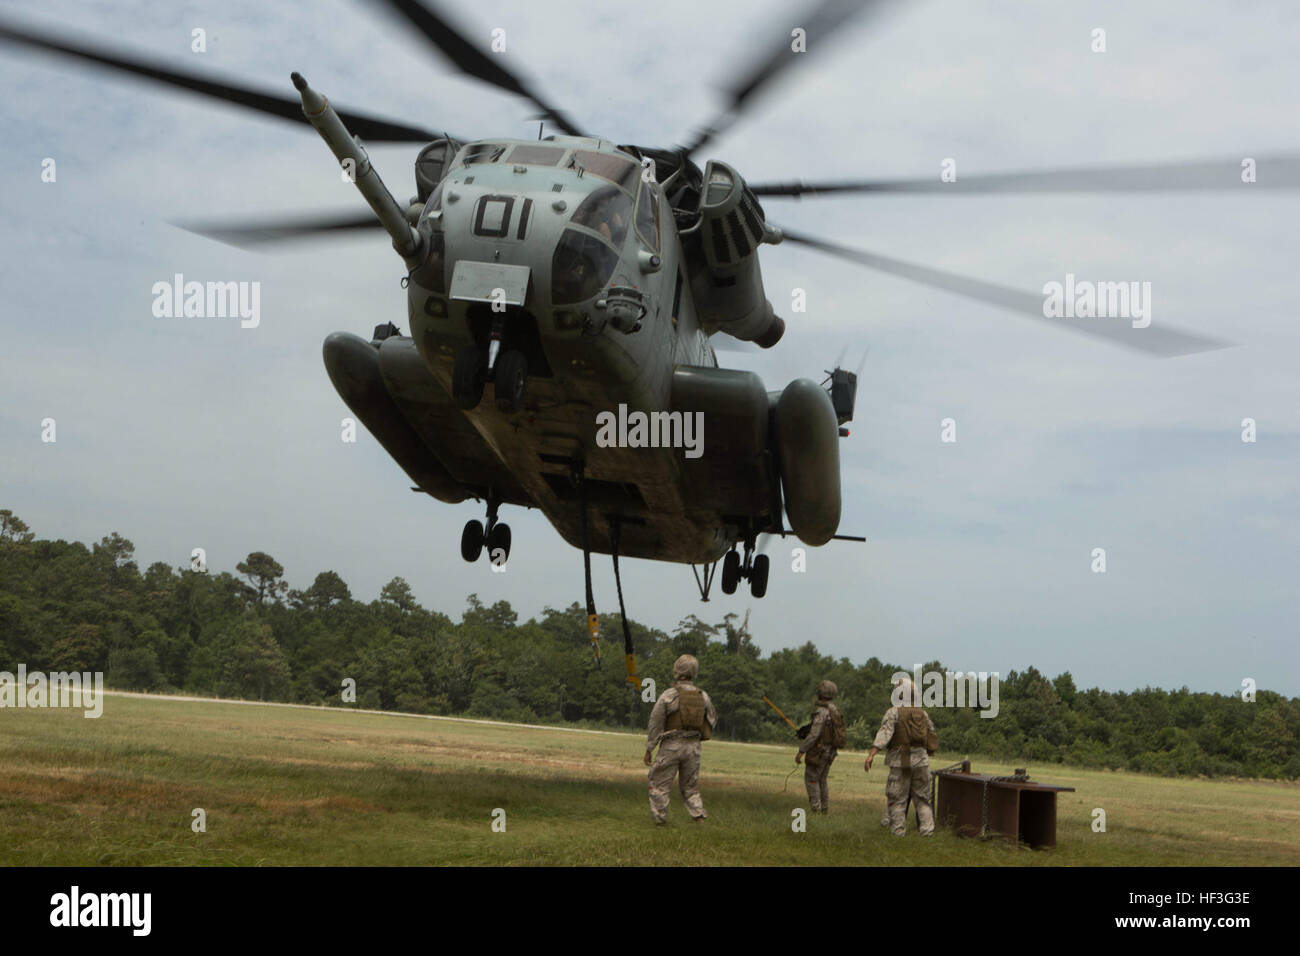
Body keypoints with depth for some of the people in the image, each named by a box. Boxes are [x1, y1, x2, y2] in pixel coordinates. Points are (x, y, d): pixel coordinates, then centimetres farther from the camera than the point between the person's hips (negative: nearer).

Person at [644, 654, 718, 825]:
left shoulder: (668, 695, -11)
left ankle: (659, 819, 6)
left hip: (671, 746, -4)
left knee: (659, 785, 7)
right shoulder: (703, 696, 2)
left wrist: (649, 749, -2)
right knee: (690, 786, 15)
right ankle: (699, 818, 4)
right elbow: (713, 720, 13)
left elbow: (655, 723, -9)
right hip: (693, 746, 4)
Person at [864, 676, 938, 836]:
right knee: (922, 798, 12)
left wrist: (871, 754, -27)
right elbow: (931, 734, 19)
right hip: (921, 760, 4)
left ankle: (898, 830, 2)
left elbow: (884, 733, -20)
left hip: (900, 762, -4)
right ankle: (927, 829, 5)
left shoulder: (893, 712, -6)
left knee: (897, 799, 4)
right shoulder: (923, 714, 9)